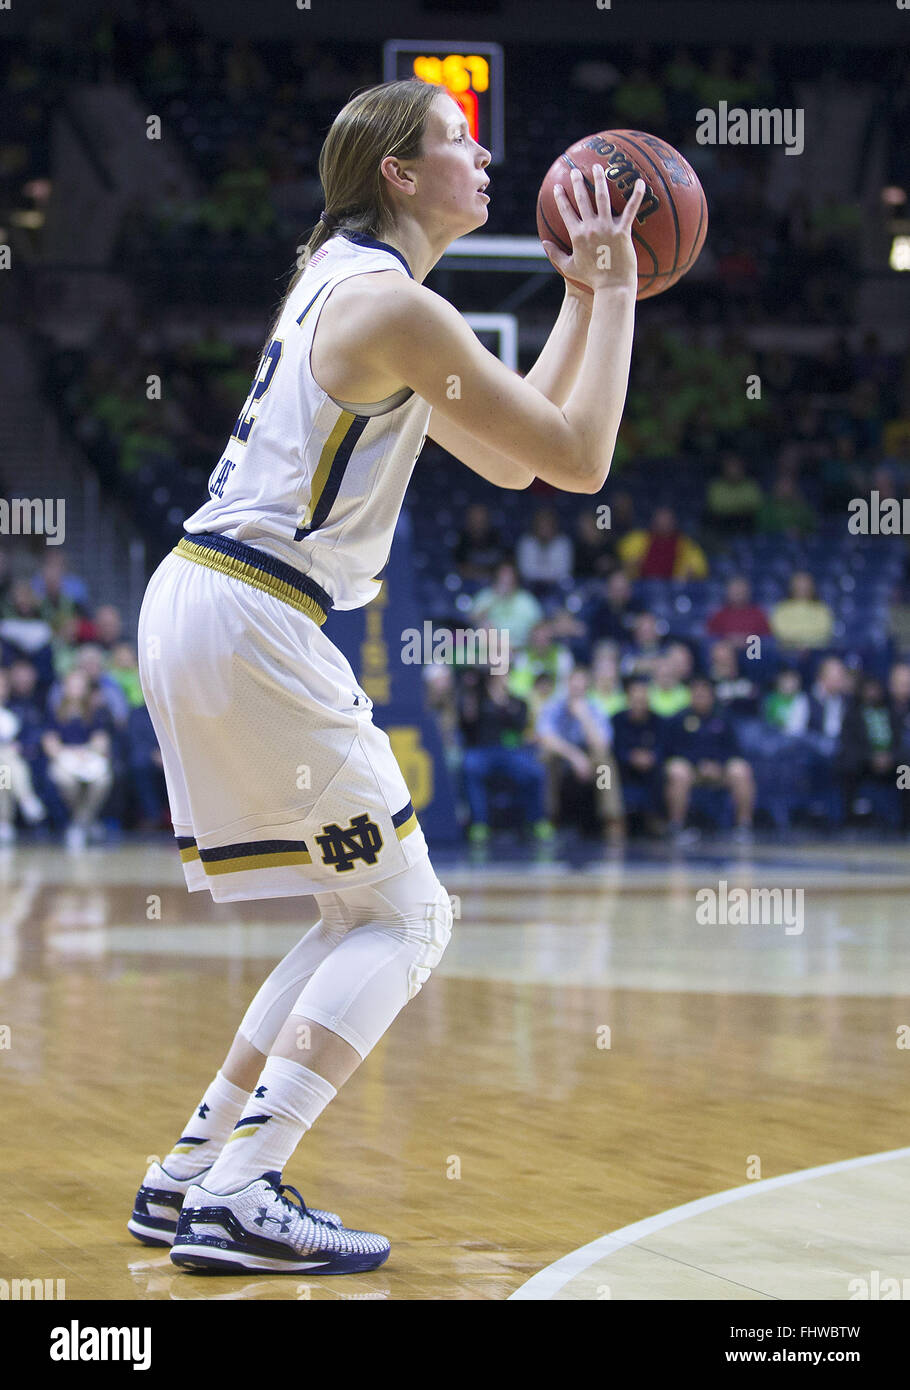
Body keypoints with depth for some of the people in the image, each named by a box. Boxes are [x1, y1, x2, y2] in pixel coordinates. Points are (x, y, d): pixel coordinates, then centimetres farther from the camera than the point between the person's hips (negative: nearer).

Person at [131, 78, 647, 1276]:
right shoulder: (400, 306, -12)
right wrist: (614, 292, -4)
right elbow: (578, 461, -12)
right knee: (405, 916, -4)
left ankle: (186, 1177, 14)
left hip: (195, 604, 10)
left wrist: (582, 301, 20)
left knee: (363, 916, 15)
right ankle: (238, 1199, -11)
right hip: (251, 624, -10)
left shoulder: (341, 281, 19)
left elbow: (510, 456, 23)